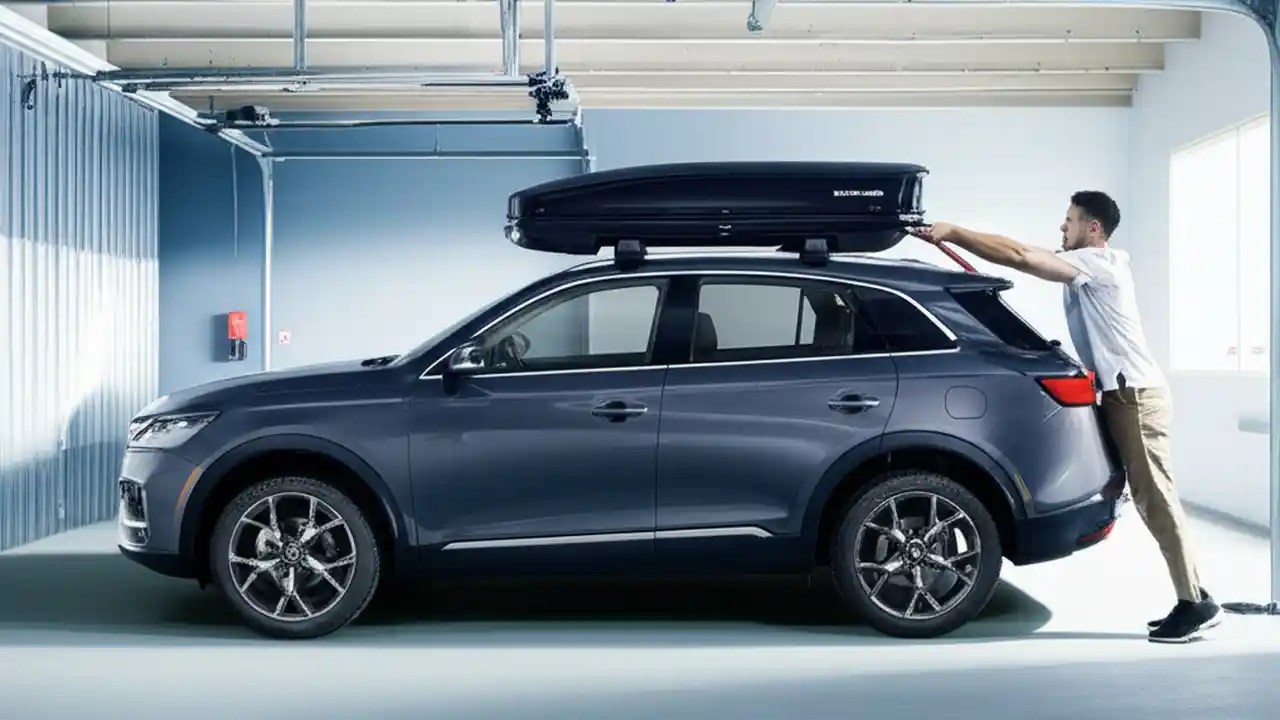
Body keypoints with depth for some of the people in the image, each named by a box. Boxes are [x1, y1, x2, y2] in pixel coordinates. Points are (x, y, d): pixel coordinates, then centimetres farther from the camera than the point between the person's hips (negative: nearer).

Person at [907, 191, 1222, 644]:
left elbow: (1020, 256, -20)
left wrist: (952, 232, -19)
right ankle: (1192, 601, 10)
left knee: (1156, 497, -10)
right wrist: (952, 239, 7)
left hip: (1135, 393, -10)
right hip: (1122, 394, 10)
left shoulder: (1100, 263, -13)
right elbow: (1028, 259, 14)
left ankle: (1196, 603, -8)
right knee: (1149, 498, 8)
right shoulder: (1086, 269, 19)